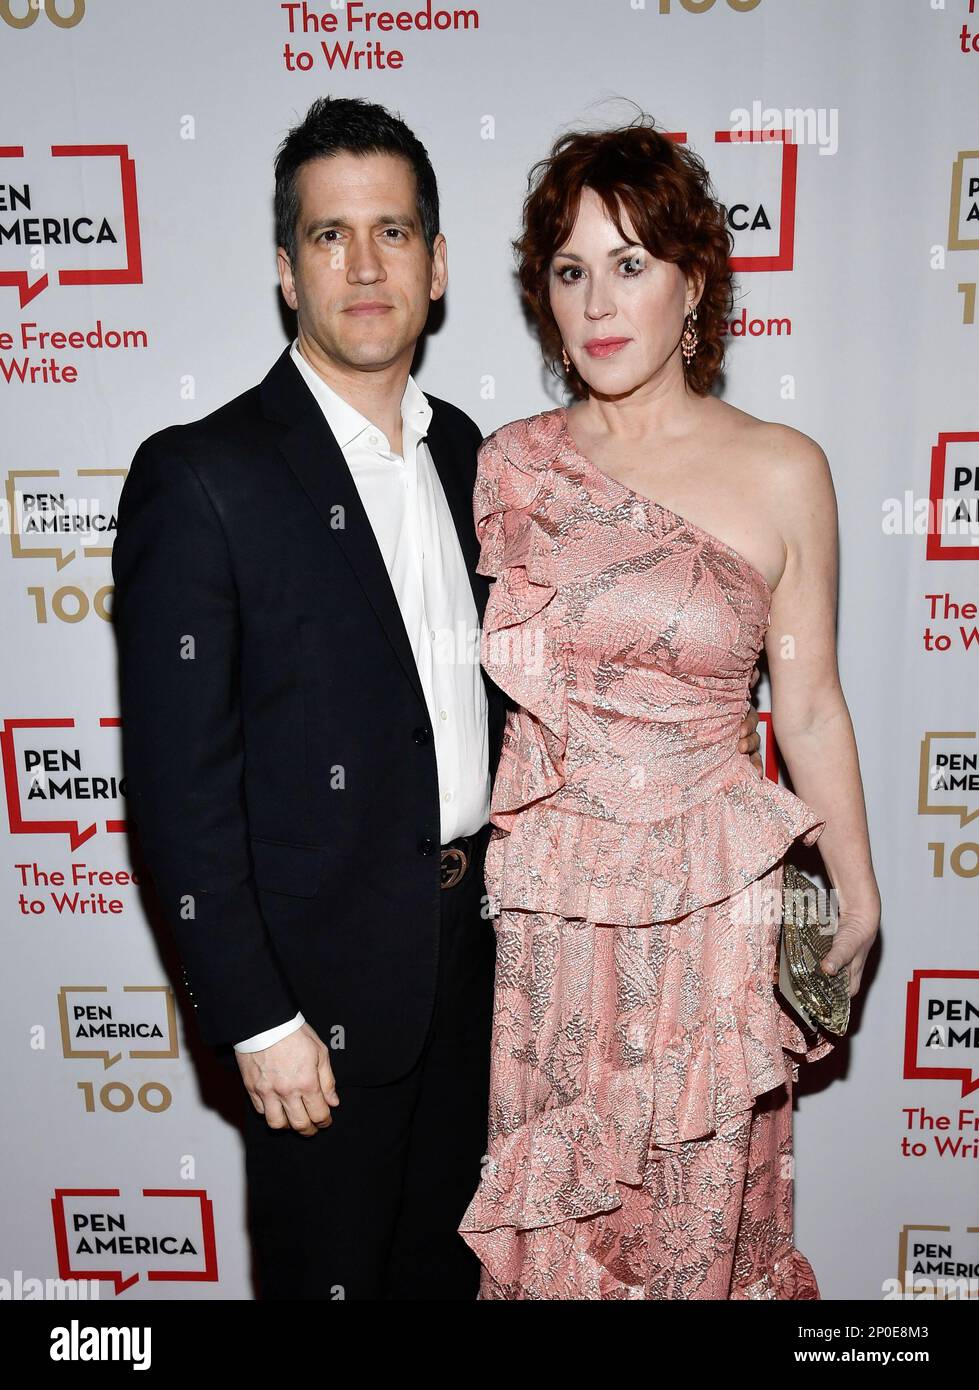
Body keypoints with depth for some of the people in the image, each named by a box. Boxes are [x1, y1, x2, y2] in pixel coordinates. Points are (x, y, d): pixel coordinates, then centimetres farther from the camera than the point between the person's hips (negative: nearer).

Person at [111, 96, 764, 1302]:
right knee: (328, 1269, 18)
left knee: (448, 1259, 26)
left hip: (474, 944, 6)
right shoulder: (201, 478, -16)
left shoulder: (465, 453, 5)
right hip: (321, 980, -5)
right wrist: (256, 1021, -15)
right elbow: (178, 783, -17)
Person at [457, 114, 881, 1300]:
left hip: (707, 894, -1)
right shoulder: (507, 465, -1)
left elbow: (810, 704, 0)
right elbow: (473, 676, 7)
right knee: (544, 1200, 19)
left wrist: (858, 891, 5)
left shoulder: (780, 470, -6)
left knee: (697, 1196, 17)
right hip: (539, 889, 2)